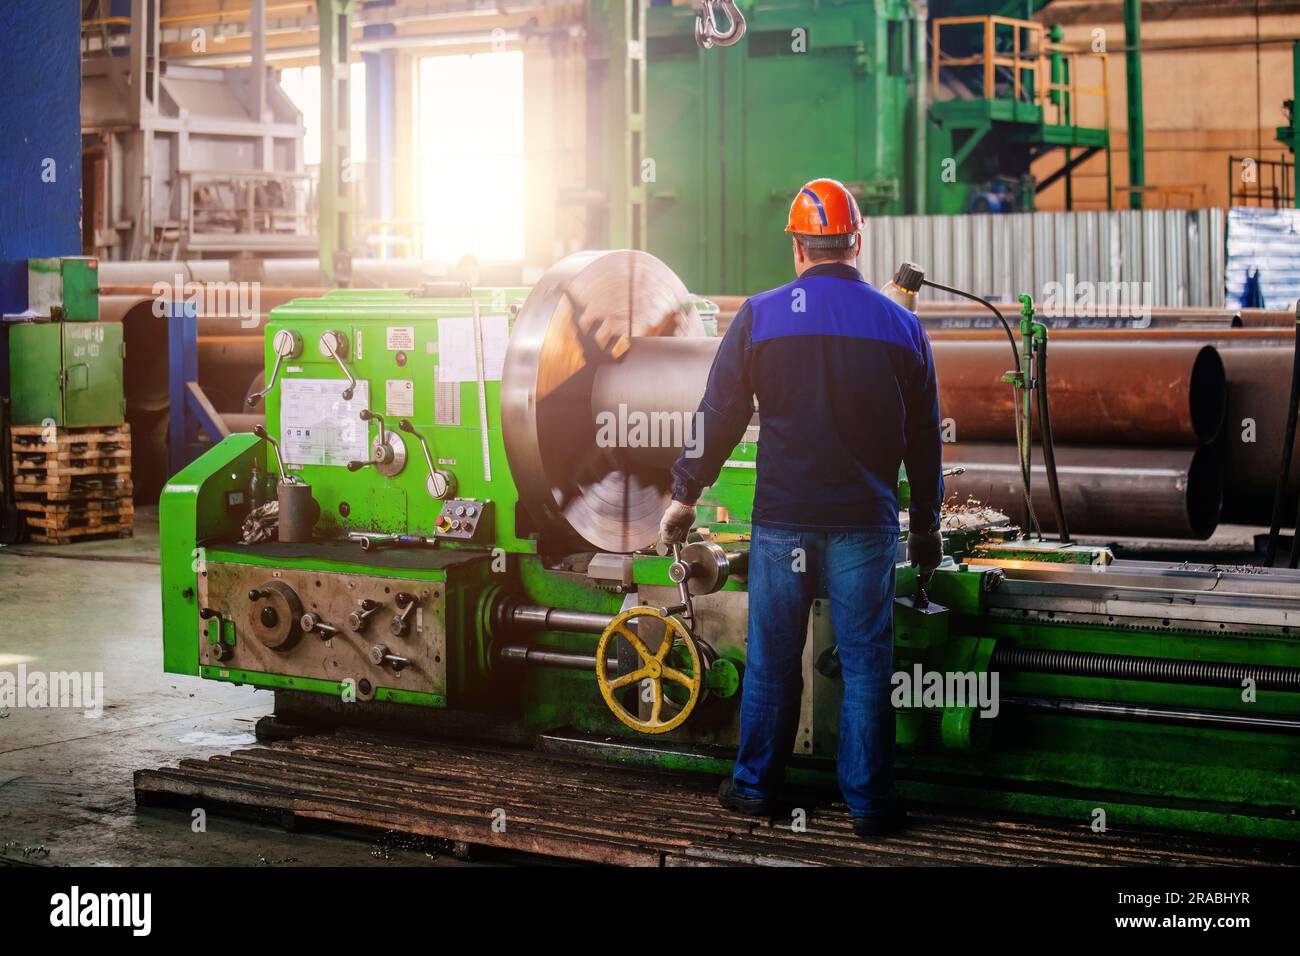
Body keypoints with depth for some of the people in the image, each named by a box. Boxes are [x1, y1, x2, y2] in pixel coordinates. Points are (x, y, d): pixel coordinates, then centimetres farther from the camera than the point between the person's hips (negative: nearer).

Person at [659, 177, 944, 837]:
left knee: (771, 660, 11)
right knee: (865, 664, 6)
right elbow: (925, 441, 7)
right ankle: (868, 802, 12)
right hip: (866, 526, 0)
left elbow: (719, 415, 0)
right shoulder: (901, 326, 1)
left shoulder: (759, 316, -3)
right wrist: (925, 527, 17)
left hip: (782, 521, 0)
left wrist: (684, 494, 11)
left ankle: (755, 786, 21)